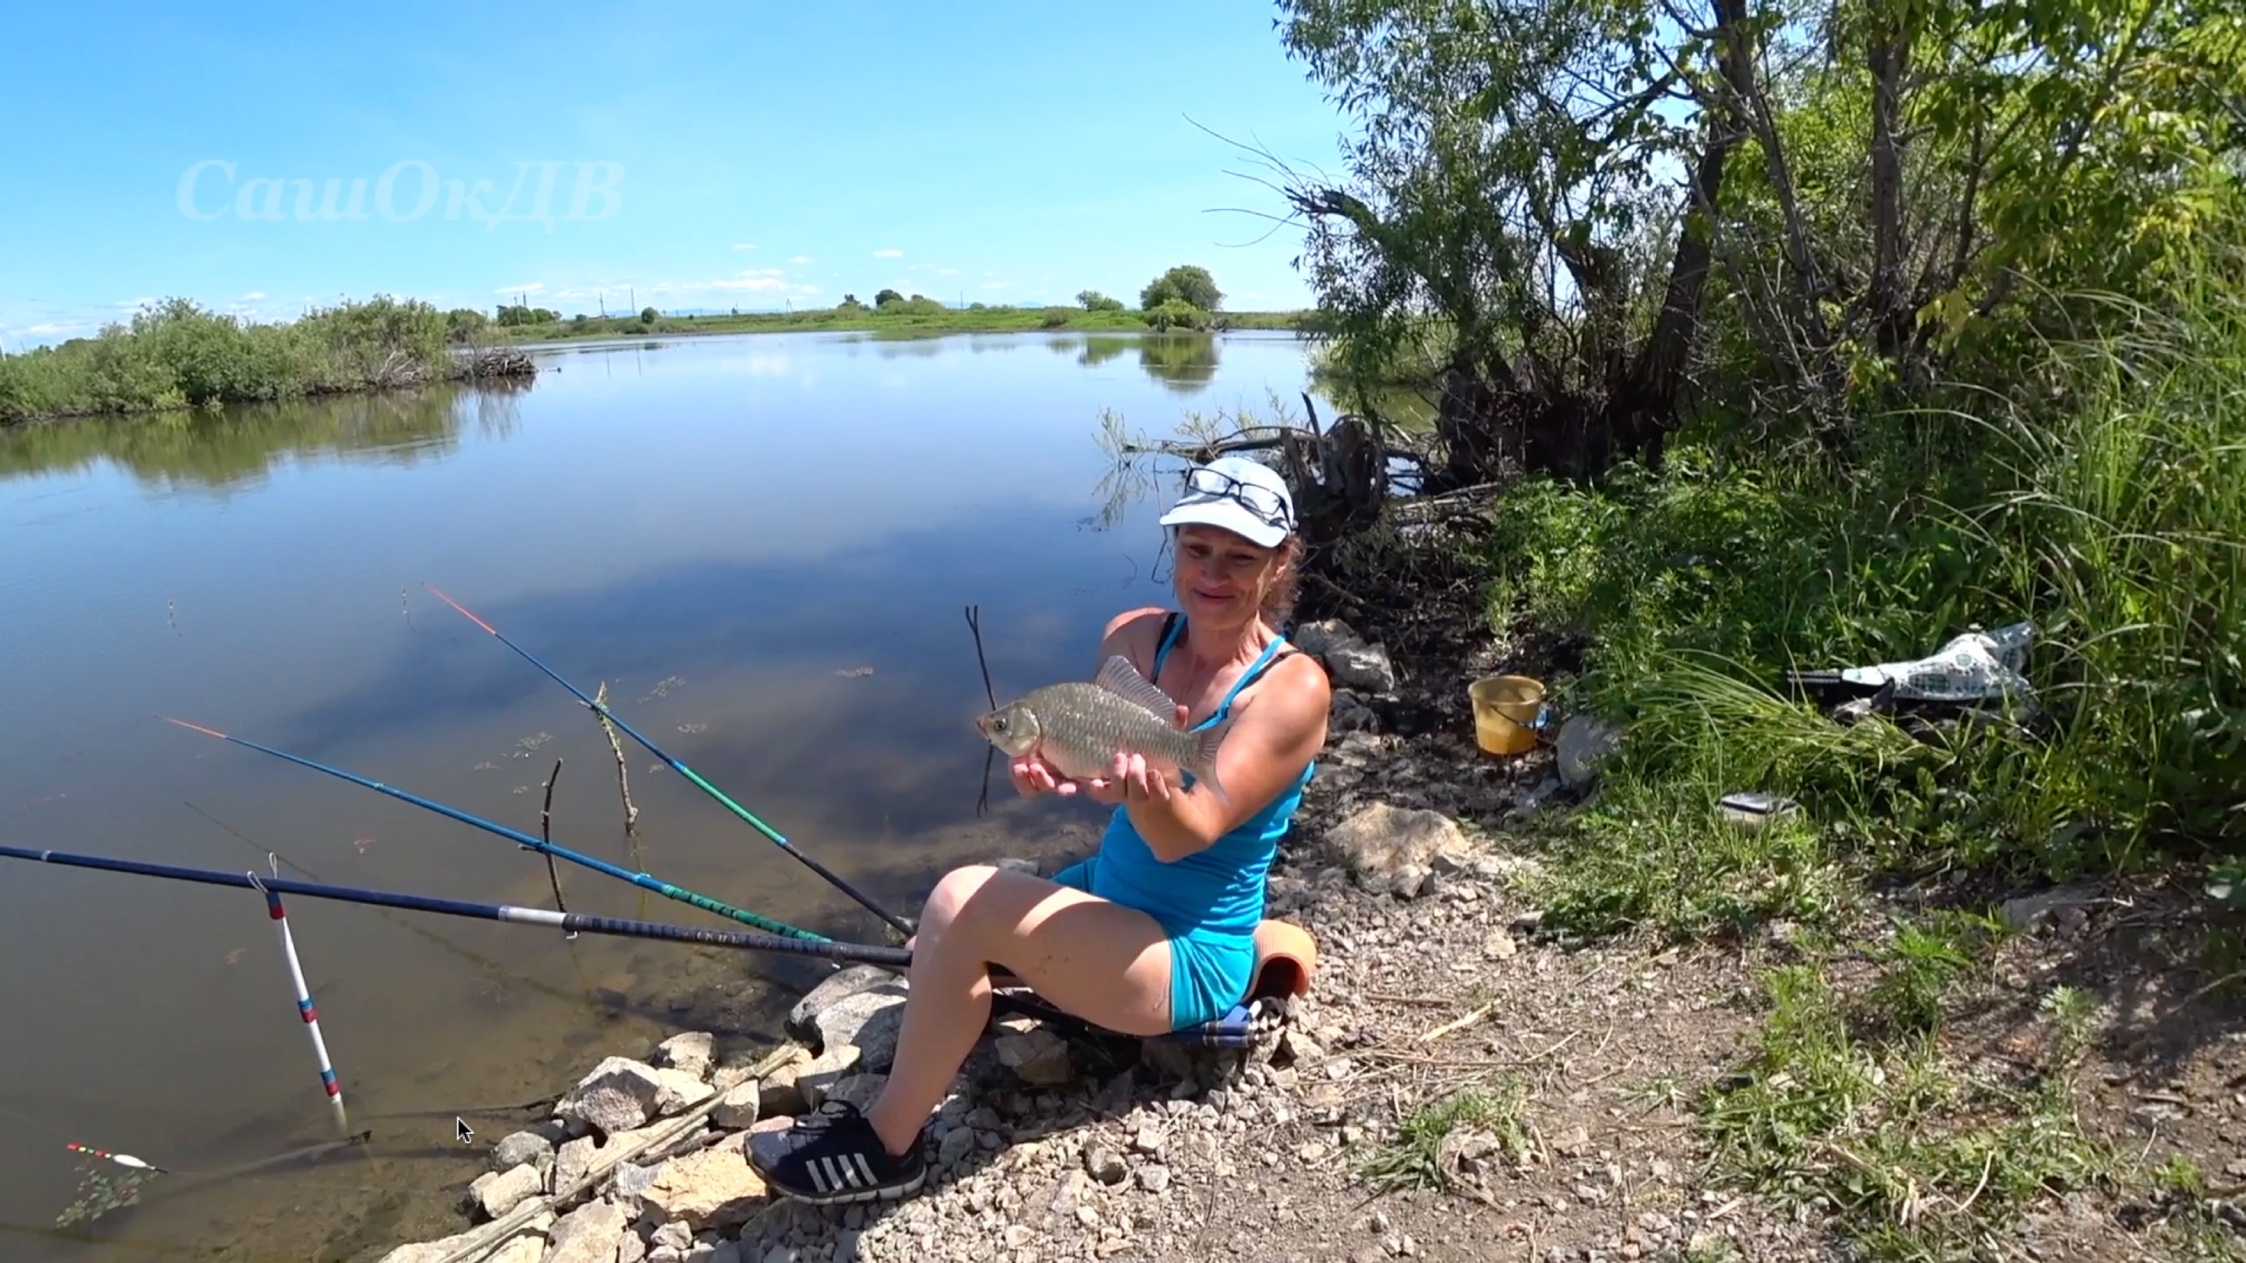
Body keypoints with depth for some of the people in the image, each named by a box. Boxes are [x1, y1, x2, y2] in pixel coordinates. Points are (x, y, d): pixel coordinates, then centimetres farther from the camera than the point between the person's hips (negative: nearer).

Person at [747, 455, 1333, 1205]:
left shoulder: (1293, 687, -19)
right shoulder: (1134, 637, -3)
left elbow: (1186, 836, -25)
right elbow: (1094, 771, -2)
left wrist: (1148, 788, -48)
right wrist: (1051, 767, -26)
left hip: (1191, 956, -7)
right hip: (1107, 897, 7)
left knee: (963, 901, -26)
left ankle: (887, 1146, -7)